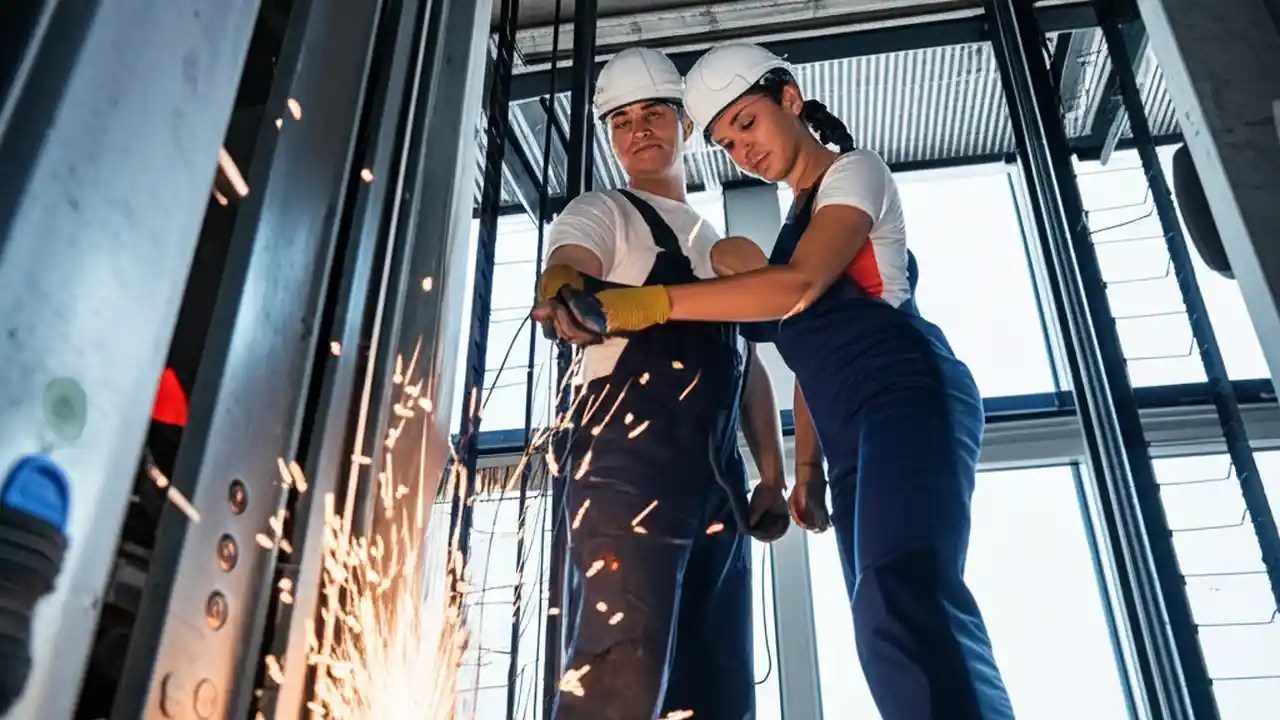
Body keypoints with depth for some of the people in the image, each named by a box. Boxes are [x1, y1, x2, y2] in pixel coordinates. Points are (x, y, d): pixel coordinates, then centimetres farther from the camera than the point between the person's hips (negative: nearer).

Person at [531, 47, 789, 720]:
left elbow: (750, 365, 26)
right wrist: (569, 307, -38)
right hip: (629, 462, -7)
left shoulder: (720, 244, 29)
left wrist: (772, 476, 14)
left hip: (719, 480, 7)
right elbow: (561, 276, -12)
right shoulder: (601, 213, 11)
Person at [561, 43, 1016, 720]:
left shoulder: (854, 173, 5)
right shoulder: (797, 222, 29)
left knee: (907, 605, -29)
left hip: (908, 396, -8)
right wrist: (807, 468, 16)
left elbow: (797, 286, -15)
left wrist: (648, 302, -20)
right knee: (887, 627, -1)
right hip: (853, 433, 9)